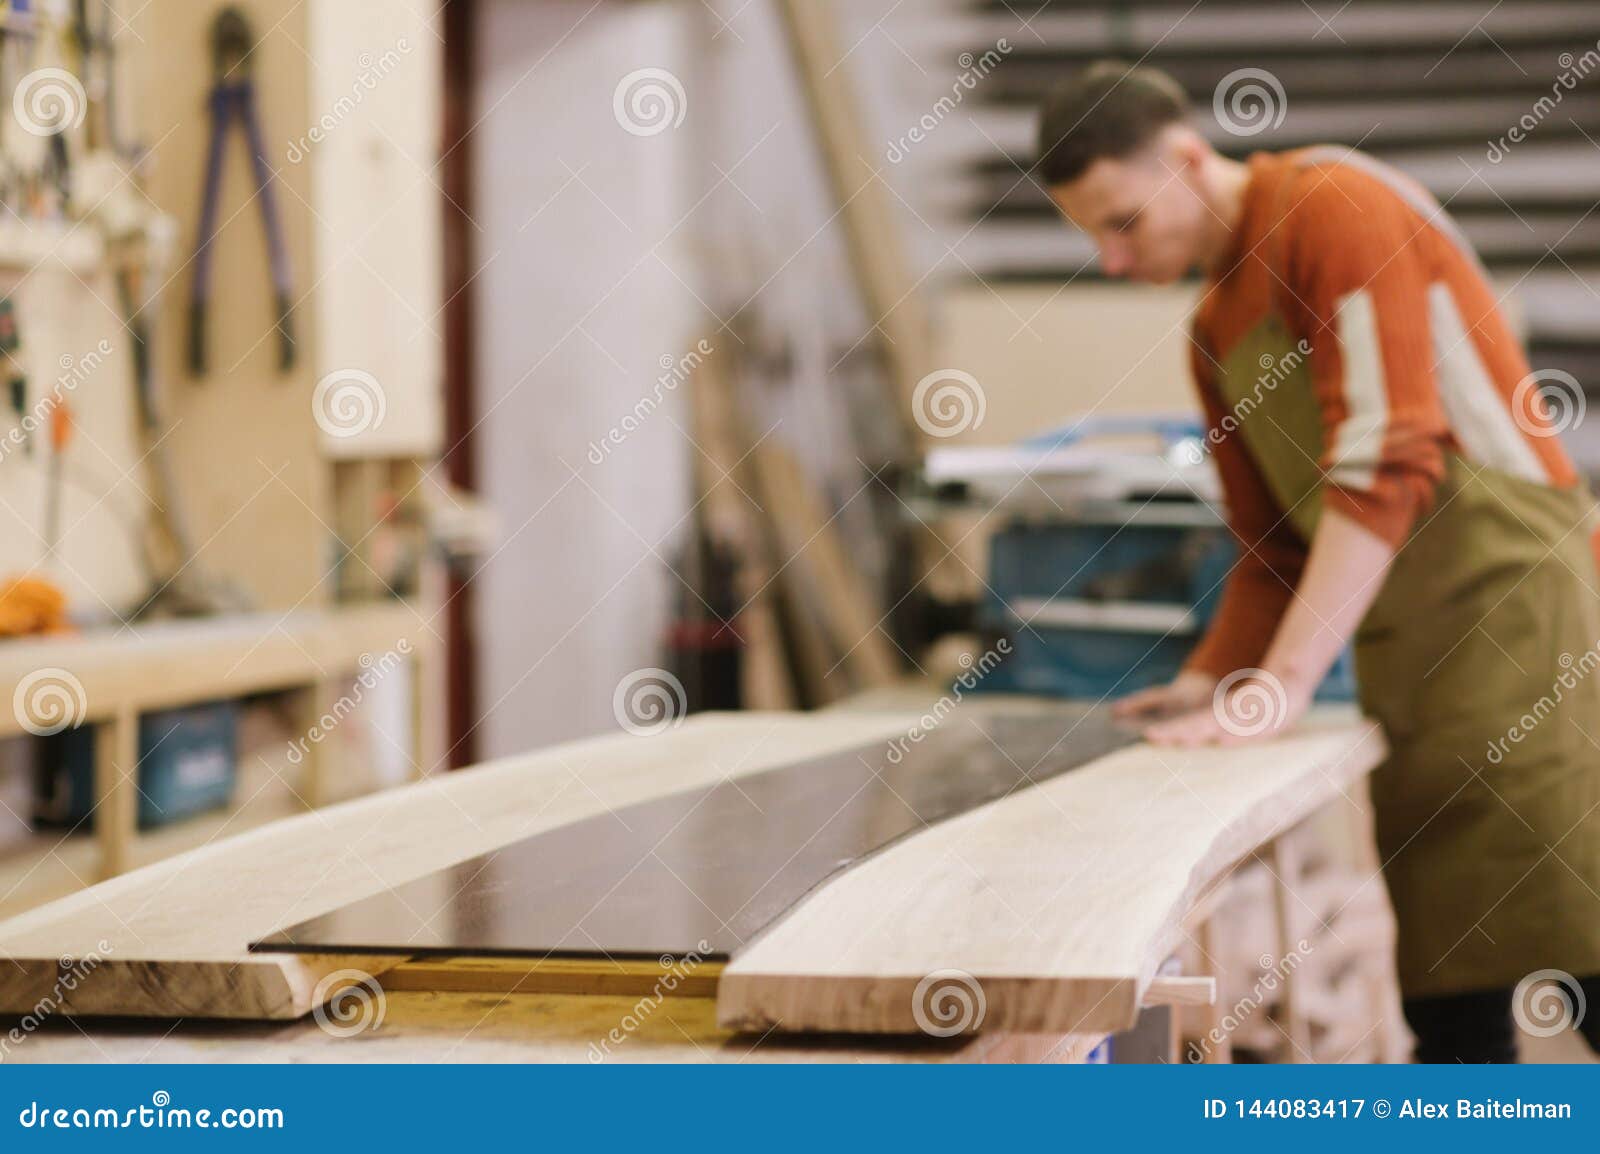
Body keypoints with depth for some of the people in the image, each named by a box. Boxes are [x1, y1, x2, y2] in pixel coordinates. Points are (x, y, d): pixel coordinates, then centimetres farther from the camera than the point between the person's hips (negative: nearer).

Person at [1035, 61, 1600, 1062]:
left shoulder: (1337, 205, -9)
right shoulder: (1214, 332, 18)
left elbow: (1388, 462, -19)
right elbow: (1275, 545, 25)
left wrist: (1285, 684, -21)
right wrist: (1210, 684, 11)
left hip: (1511, 594, -9)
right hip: (1407, 659, 9)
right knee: (1448, 992, 6)